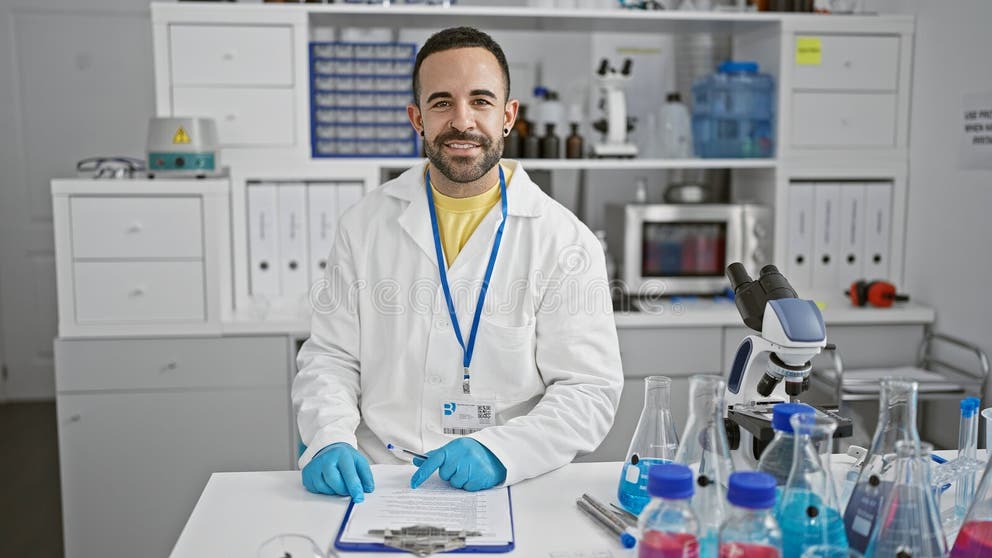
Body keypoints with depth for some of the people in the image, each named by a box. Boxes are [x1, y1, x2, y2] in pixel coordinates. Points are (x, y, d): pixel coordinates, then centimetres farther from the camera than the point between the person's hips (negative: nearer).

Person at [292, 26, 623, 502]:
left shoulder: (566, 241, -2)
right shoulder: (366, 224, 8)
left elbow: (589, 389, -5)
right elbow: (330, 358, 8)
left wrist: (499, 451, -21)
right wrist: (330, 441, -11)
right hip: (375, 483, 2)